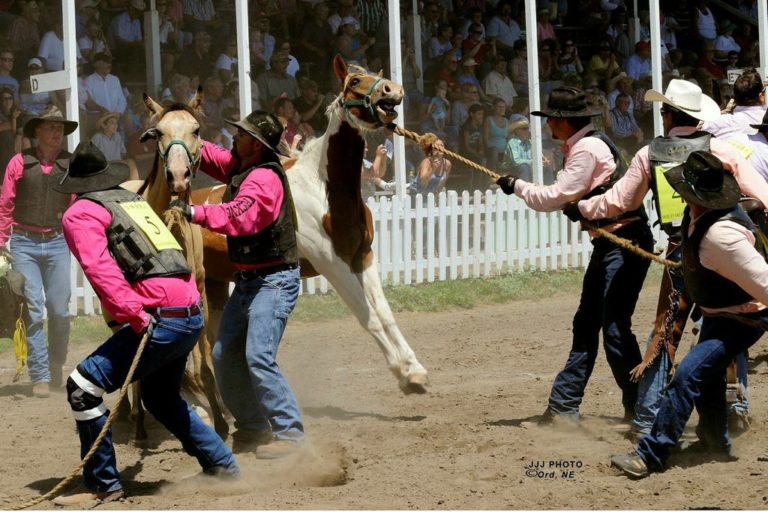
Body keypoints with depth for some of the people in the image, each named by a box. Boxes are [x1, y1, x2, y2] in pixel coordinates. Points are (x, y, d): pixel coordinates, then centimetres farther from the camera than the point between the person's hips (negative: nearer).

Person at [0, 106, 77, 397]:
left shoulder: (71, 165, 4)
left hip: (57, 243, 1)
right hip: (24, 245, -1)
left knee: (59, 310, 0)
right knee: (32, 310, -4)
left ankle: (56, 365, 24)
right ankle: (39, 377, 0)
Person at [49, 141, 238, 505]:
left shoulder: (80, 214, 0)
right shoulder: (133, 199, 23)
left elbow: (100, 269, -16)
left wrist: (134, 315, -22)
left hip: (161, 320, -8)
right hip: (192, 313, 8)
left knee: (83, 386, -5)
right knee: (161, 397, 29)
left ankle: (103, 485, -2)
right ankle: (223, 465, 35)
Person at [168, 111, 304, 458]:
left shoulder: (264, 177, -21)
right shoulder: (239, 168, 9)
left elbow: (241, 217, -37)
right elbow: (208, 156, 23)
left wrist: (195, 213, -45)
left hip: (274, 279, -10)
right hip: (247, 279, 10)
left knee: (258, 356, -20)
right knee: (225, 354, 10)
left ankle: (290, 434, -16)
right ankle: (252, 429, 18)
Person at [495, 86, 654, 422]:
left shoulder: (587, 149, -16)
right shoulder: (580, 147, 15)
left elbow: (556, 198, -17)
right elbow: (565, 197, 16)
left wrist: (517, 186, -6)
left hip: (625, 241, -11)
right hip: (608, 241, 11)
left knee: (614, 328, -11)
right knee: (586, 324, 12)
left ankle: (639, 408, -4)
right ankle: (564, 405, 16)